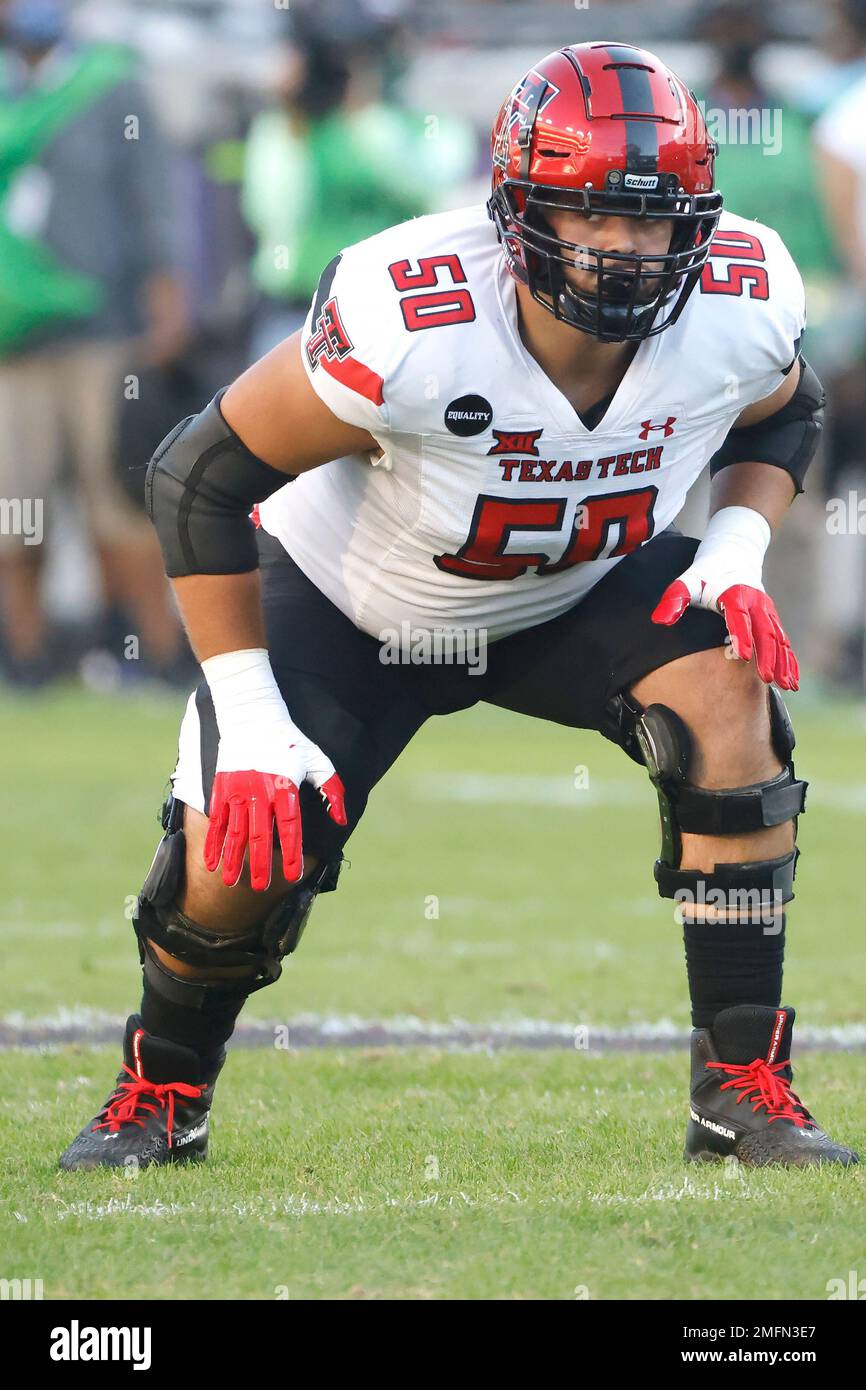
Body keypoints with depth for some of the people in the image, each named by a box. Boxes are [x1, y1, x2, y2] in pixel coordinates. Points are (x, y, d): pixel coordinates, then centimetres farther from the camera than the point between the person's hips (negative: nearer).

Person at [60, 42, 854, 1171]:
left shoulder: (739, 307, -24)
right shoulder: (409, 324, -38)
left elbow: (781, 414, 3)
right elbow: (203, 476, -26)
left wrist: (736, 551, -17)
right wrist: (249, 721, -25)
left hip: (579, 594, 3)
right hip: (350, 600, -3)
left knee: (727, 698, -23)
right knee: (240, 861, -17)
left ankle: (744, 1088, -15)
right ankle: (161, 1094, 17)